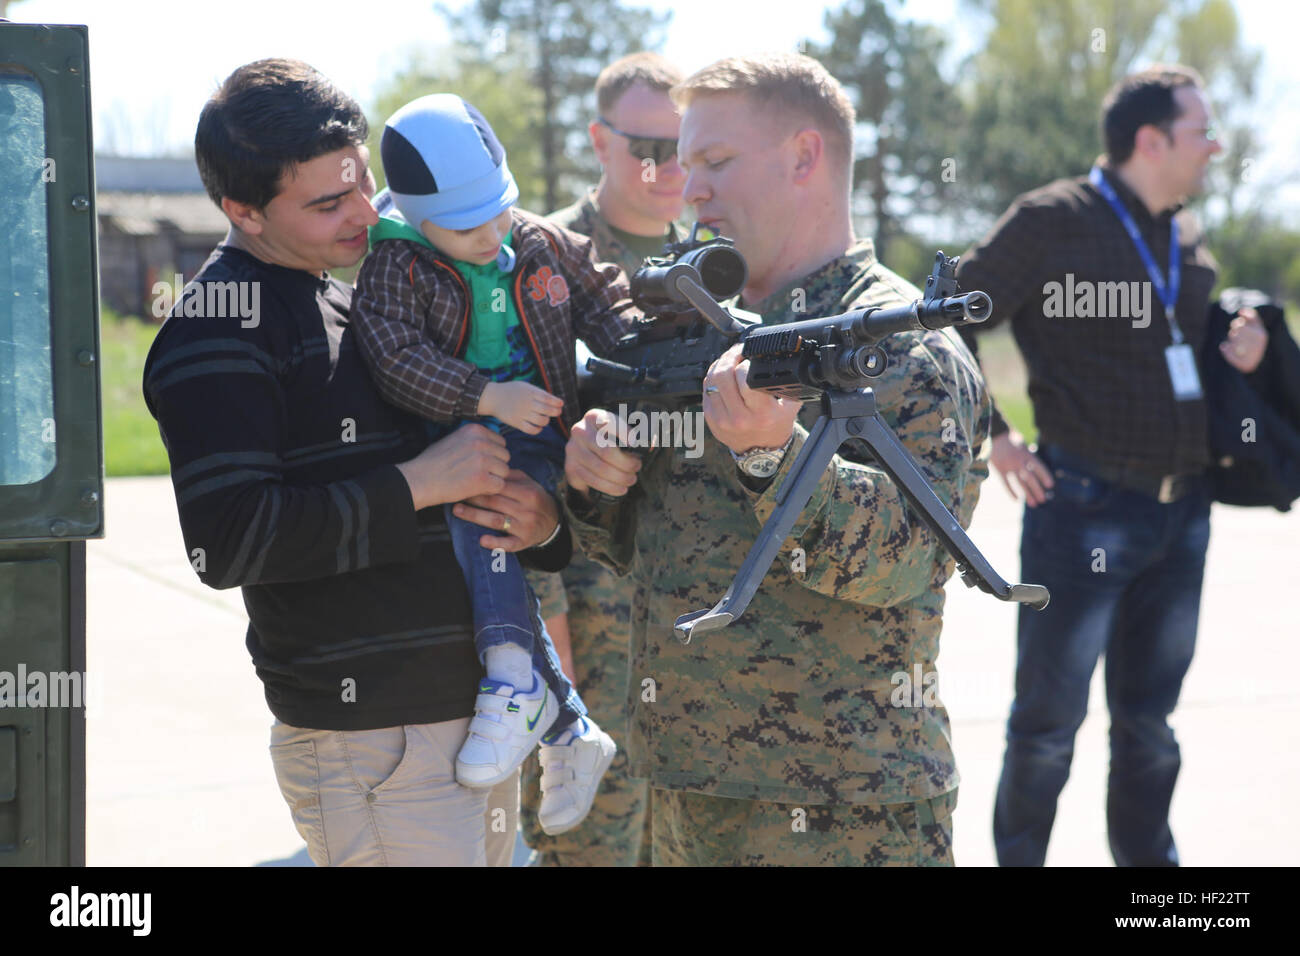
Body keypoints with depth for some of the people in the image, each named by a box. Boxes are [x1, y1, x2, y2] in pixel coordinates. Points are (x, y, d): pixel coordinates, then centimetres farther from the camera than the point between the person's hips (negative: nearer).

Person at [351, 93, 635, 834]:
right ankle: (568, 729, 2)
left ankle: (516, 678, -32)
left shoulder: (545, 245, 7)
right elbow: (396, 357, -19)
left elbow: (603, 297, 21)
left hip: (534, 442, 0)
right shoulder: (394, 266, -6)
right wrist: (487, 396, -25)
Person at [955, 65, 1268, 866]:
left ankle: (1147, 857, 30)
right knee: (1051, 715, 5)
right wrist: (992, 437, -10)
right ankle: (1020, 854, 22)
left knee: (1150, 718, 16)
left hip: (1183, 512, 6)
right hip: (1084, 506, -6)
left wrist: (1239, 351, 2)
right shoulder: (1053, 221, -9)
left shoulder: (1188, 238, 12)